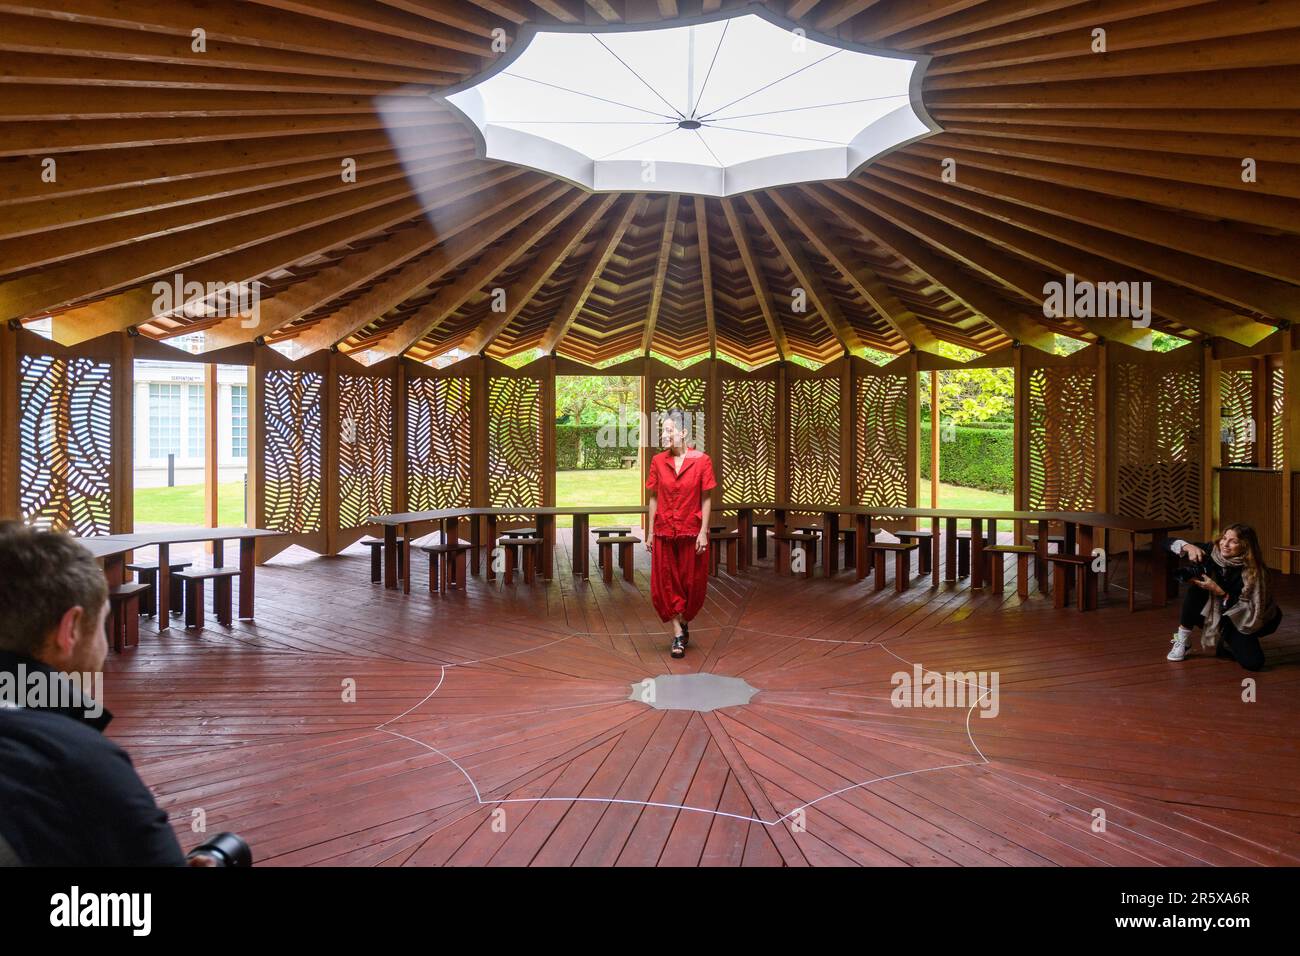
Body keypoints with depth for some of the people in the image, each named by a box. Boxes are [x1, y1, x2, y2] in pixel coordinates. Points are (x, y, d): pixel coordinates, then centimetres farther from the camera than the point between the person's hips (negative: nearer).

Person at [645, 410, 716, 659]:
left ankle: (684, 622, 34)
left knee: (692, 583, 8)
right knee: (666, 583, 3)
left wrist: (703, 532, -10)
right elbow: (654, 498, 5)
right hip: (664, 532, 2)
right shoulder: (658, 461, 1)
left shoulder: (701, 460, -7)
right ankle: (678, 634, 14)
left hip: (692, 532, -2)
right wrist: (650, 532, 3)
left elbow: (705, 499, -5)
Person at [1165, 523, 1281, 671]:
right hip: (1209, 612, 2)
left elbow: (1249, 610, -23)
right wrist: (1189, 546, -33)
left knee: (1253, 662, -23)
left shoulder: (1253, 571, -23)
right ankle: (1181, 642, -19)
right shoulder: (1212, 551, -16)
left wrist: (1219, 591, -31)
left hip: (1237, 621, -2)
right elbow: (1172, 543, -12)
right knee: (1195, 588, -30)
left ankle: (1226, 643, 12)